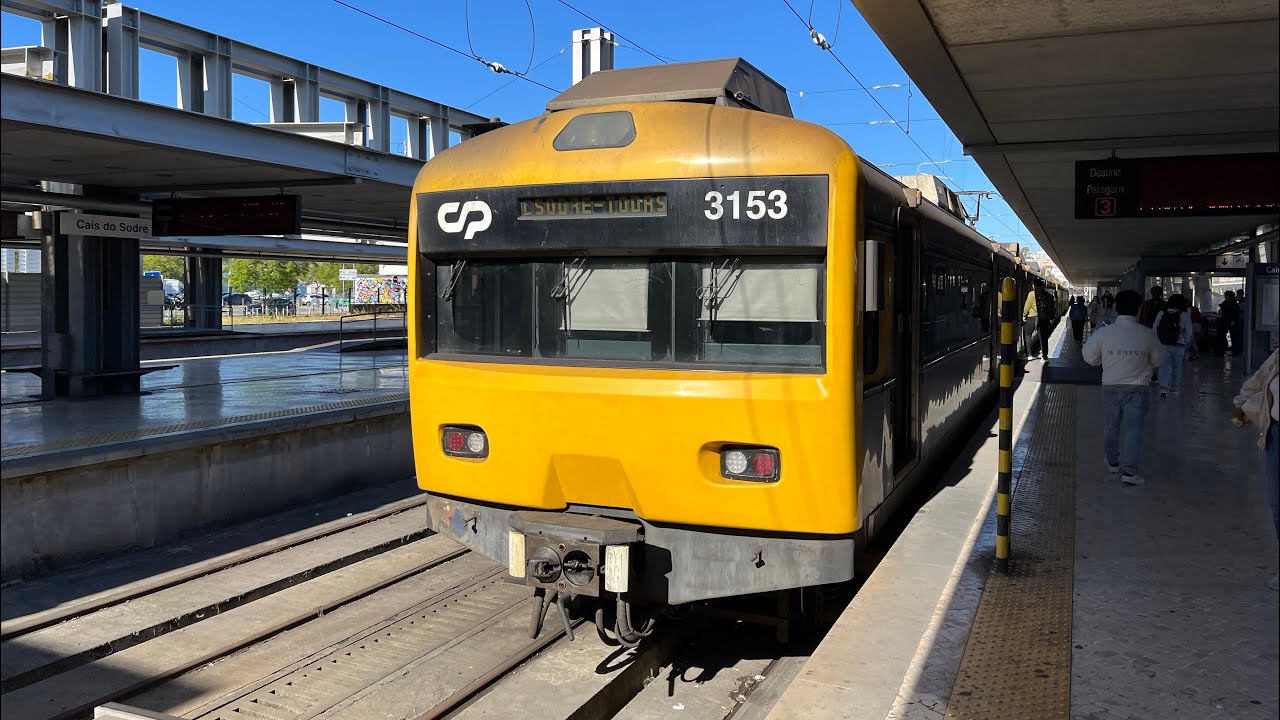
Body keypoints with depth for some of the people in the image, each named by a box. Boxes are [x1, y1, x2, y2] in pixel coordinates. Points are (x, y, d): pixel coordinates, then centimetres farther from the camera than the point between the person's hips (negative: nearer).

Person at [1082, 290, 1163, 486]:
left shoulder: (1103, 332, -8)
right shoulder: (1147, 334, -8)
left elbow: (1089, 357, 0)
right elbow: (1157, 360, 5)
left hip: (1110, 387, 2)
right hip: (1137, 389, -2)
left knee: (1112, 426, 18)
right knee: (1134, 429, 0)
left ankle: (1113, 463, 31)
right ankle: (1129, 471, -5)